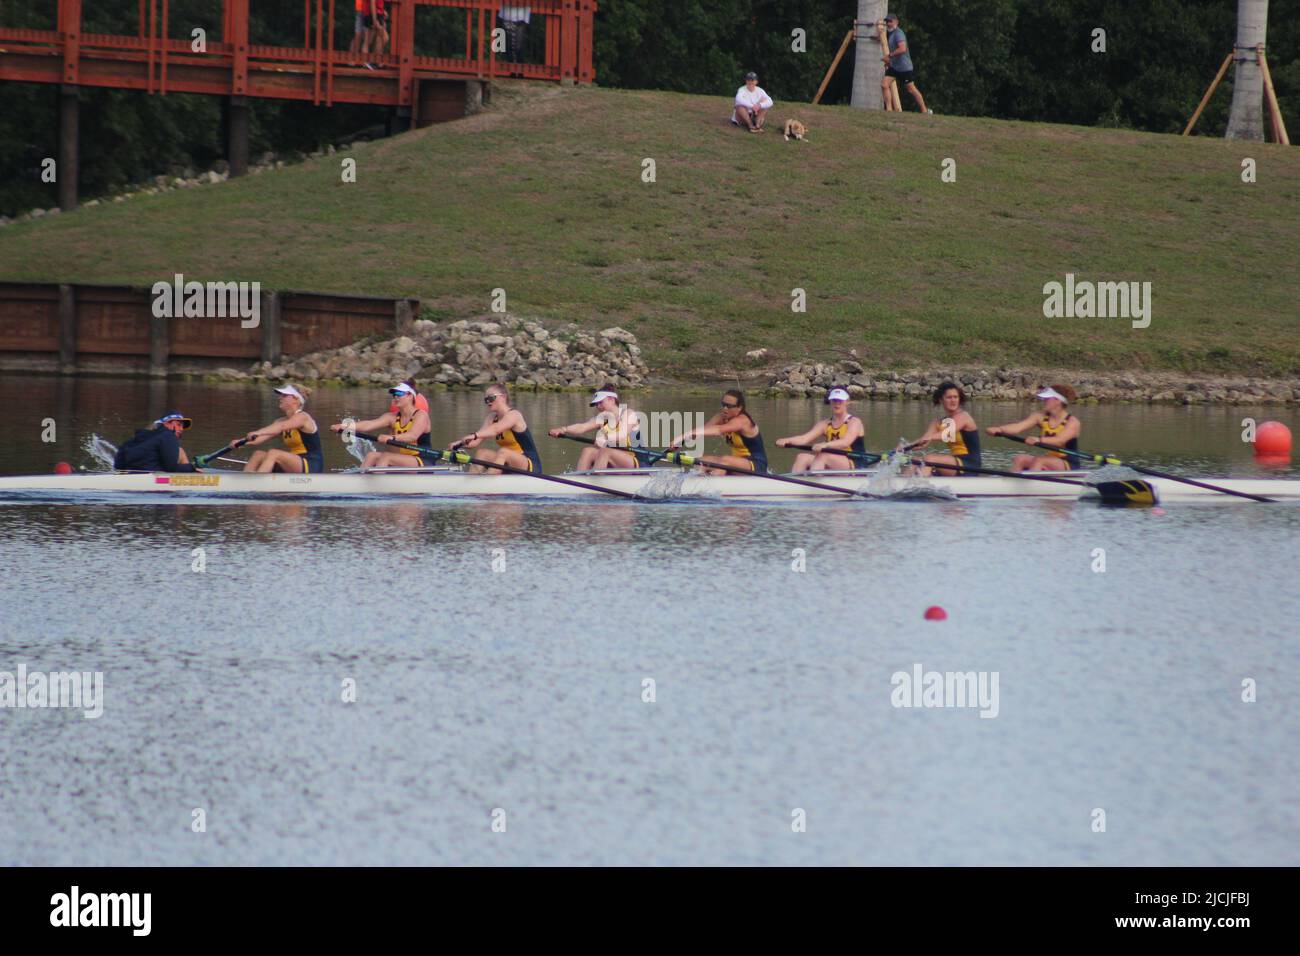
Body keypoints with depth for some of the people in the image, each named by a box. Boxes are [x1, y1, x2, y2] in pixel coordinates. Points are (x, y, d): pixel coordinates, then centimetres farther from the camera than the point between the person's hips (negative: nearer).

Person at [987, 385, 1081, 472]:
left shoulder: (1072, 422, -11)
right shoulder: (1041, 417, 5)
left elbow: (1060, 440, -29)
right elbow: (1018, 427, -9)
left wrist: (1039, 440, -48)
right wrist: (999, 429, -29)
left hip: (1069, 466, -6)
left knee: (1038, 460, -31)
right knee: (1019, 459, -14)